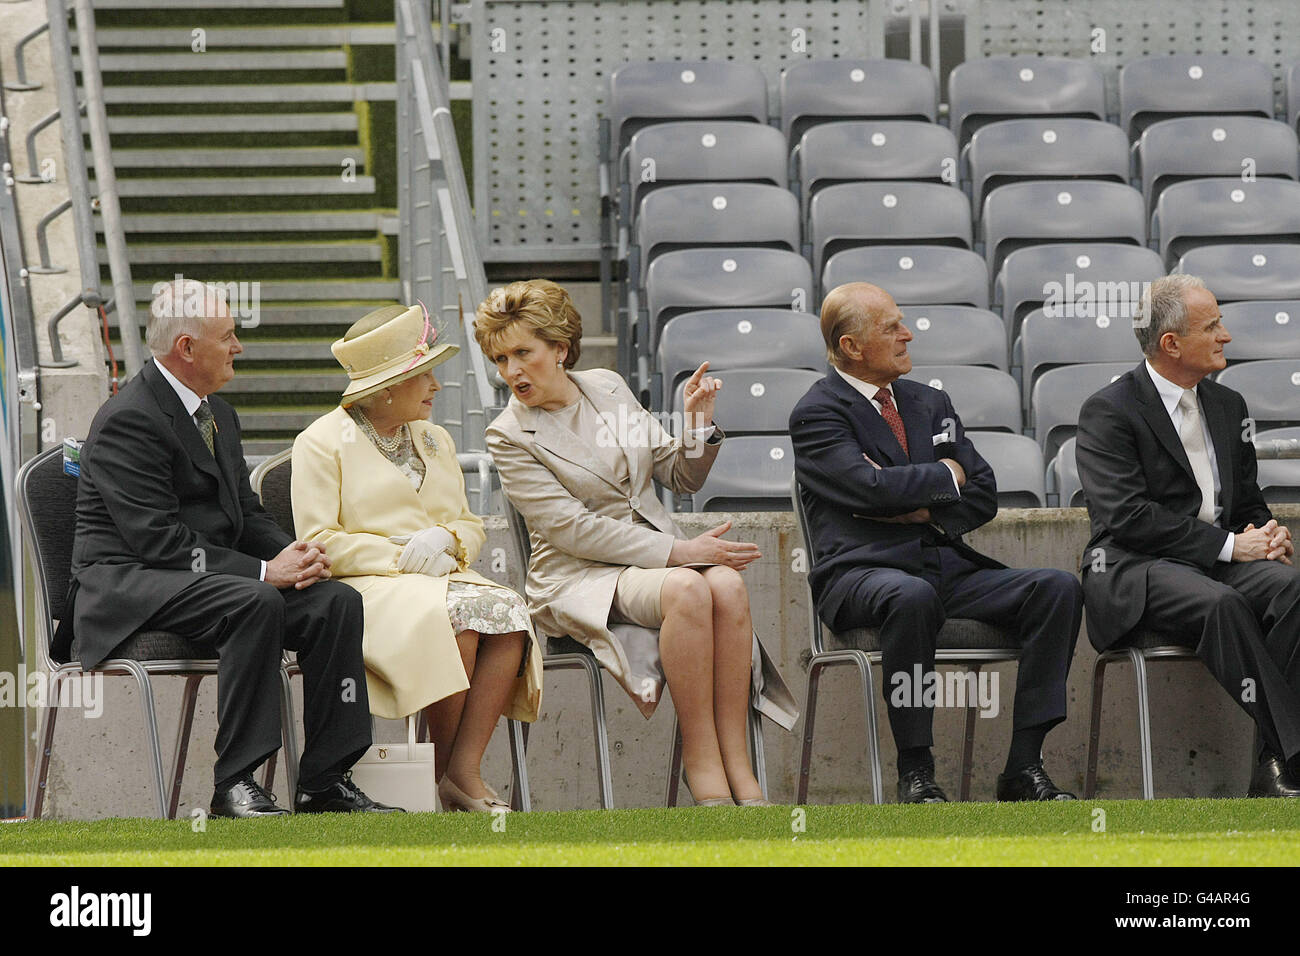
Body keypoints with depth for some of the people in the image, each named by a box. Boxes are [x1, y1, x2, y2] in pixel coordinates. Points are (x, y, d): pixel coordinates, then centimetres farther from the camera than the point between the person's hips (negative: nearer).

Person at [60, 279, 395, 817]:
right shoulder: (128, 420, -14)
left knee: (336, 601, -12)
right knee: (256, 604, -35)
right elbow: (156, 539, -21)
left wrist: (294, 555, -4)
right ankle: (234, 783, -32)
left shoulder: (219, 414, 17)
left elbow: (246, 515, 19)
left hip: (208, 576, 9)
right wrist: (263, 571, -23)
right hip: (128, 586, -9)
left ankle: (324, 781, -14)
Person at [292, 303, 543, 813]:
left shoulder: (435, 440, 22)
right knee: (453, 615, -36)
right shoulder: (322, 442, 2)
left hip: (441, 577, 6)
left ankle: (464, 769, -30)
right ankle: (446, 771, -22)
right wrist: (400, 557, -14)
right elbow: (318, 541, -7)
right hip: (365, 589, -6)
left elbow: (472, 526, 21)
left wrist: (444, 538, -4)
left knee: (506, 612, -28)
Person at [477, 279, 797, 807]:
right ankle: (701, 761, -31)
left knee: (727, 584, -30)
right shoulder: (509, 437, -4)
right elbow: (572, 529, -14)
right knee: (687, 590, -35)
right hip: (579, 579, -4)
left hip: (661, 555, 5)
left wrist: (699, 423, -3)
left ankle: (736, 762, -32)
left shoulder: (607, 387, 11)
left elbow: (682, 477, 18)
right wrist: (677, 552, -20)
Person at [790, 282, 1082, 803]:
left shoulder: (929, 403, 22)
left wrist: (924, 511, -4)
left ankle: (1024, 766, -20)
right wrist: (947, 475, 0)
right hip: (863, 573, -7)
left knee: (1058, 589, -16)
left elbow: (983, 496, 16)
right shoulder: (817, 414, 0)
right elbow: (873, 487, -17)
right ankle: (915, 771, -32)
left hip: (948, 567, 7)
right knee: (913, 597, -42)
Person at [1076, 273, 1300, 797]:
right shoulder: (1108, 412, -4)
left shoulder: (1228, 406, 19)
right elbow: (1126, 516, -15)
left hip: (1221, 559, 6)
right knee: (1222, 604, -36)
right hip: (1134, 568, -6)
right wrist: (1228, 545, -17)